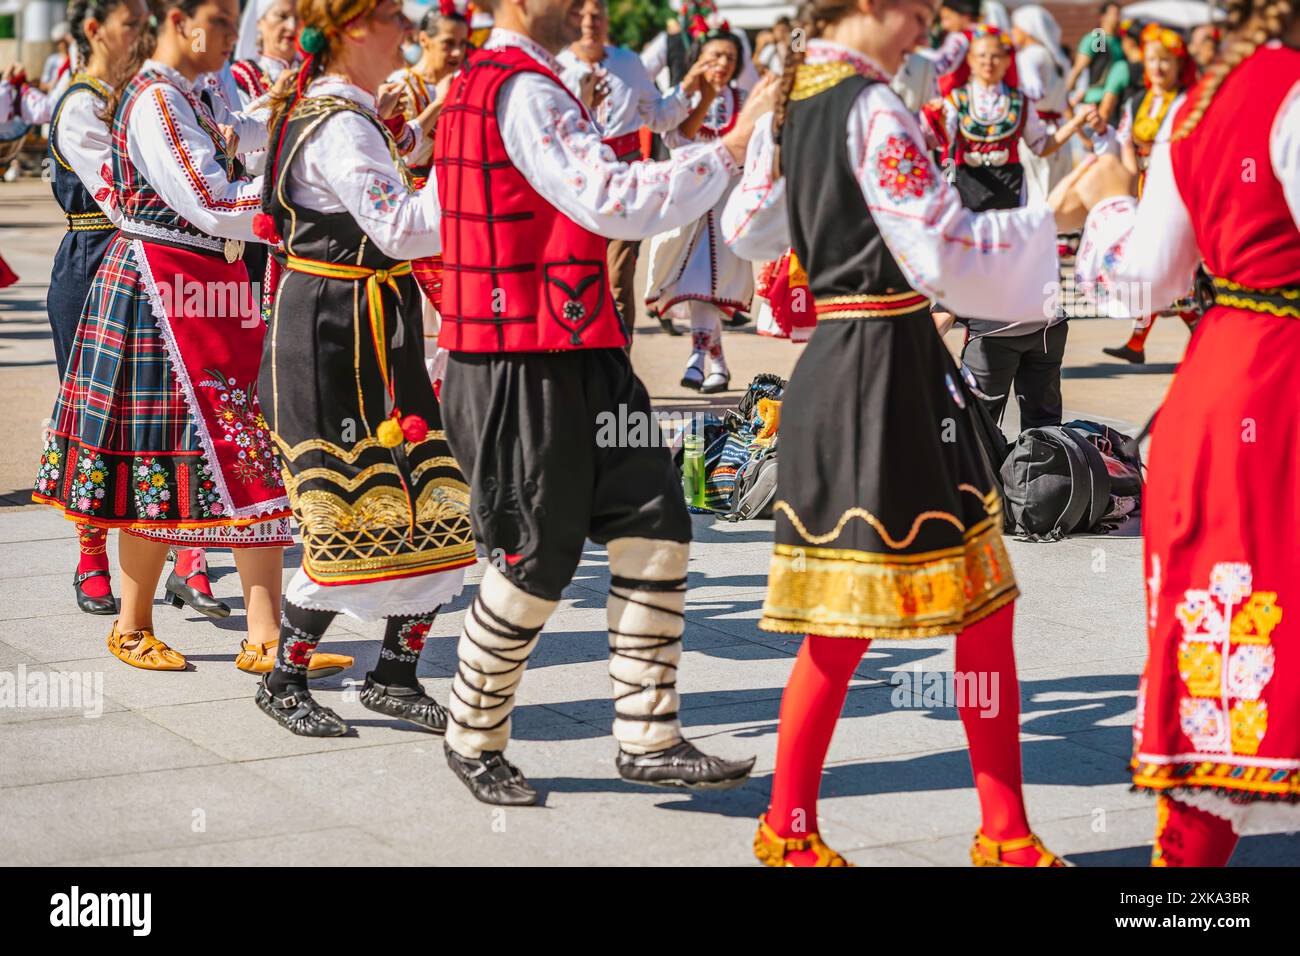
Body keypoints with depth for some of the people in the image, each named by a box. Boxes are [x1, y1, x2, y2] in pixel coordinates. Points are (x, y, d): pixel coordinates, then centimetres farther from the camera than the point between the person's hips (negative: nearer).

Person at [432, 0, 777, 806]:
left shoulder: (475, 84, 18)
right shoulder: (523, 90, -16)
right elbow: (613, 201, -26)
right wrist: (734, 146, -22)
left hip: (578, 354, 10)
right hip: (525, 367, -10)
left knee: (655, 531, 4)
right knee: (535, 561, 1)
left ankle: (648, 739, 8)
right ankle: (475, 740, 19)